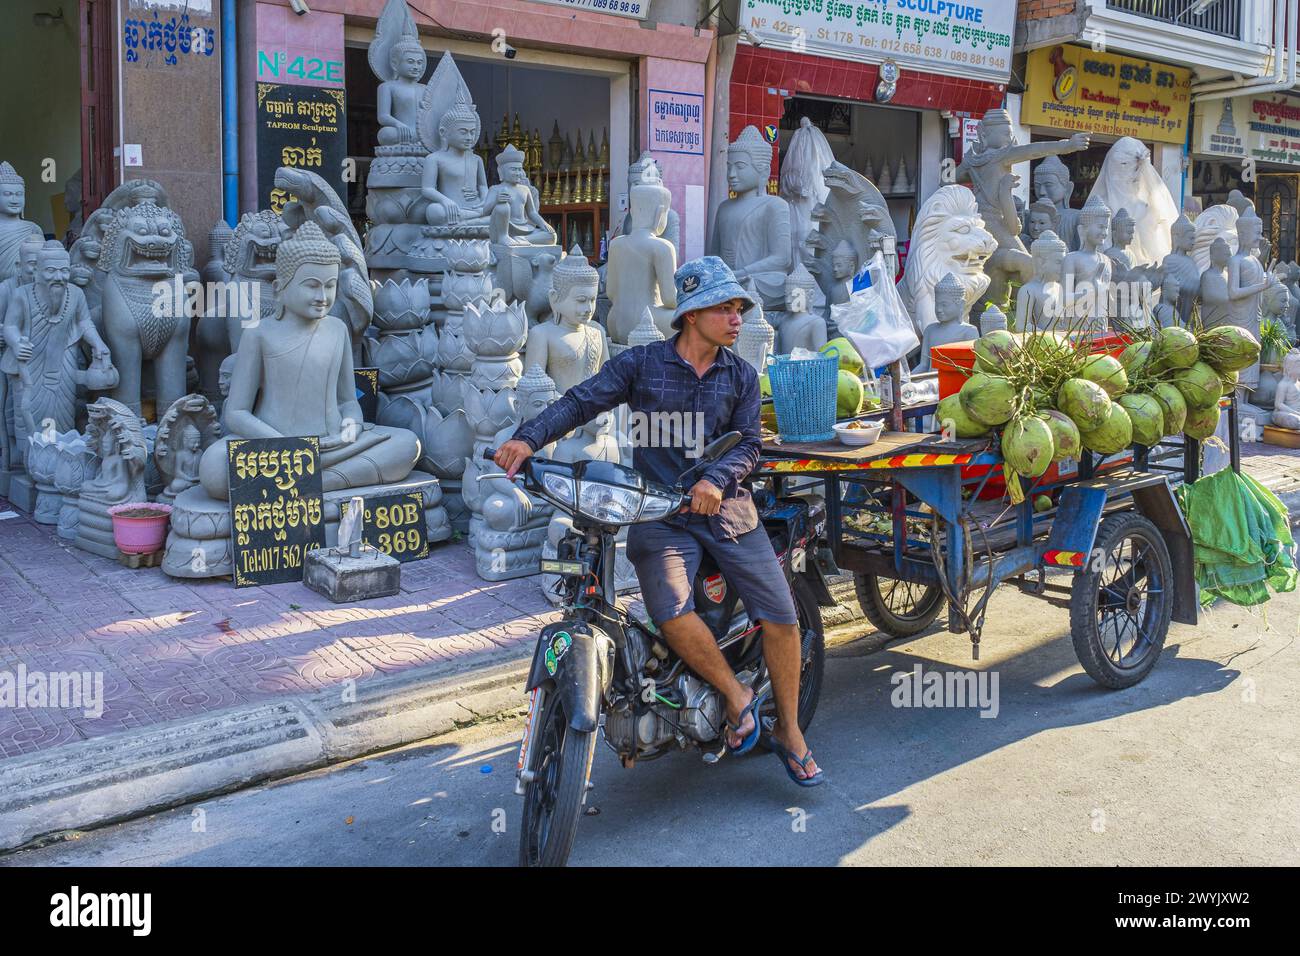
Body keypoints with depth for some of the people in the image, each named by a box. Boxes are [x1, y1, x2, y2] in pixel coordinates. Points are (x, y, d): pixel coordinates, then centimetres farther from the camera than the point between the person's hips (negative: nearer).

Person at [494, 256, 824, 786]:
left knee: (781, 616, -3)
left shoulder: (741, 376, 10)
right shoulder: (640, 363, 1)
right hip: (659, 515, -3)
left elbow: (748, 442, 1)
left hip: (726, 507, 3)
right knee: (673, 613, -27)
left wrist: (717, 478, -20)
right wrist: (530, 437, -23)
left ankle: (788, 731, 17)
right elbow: (582, 400, -6)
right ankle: (735, 694, -1)